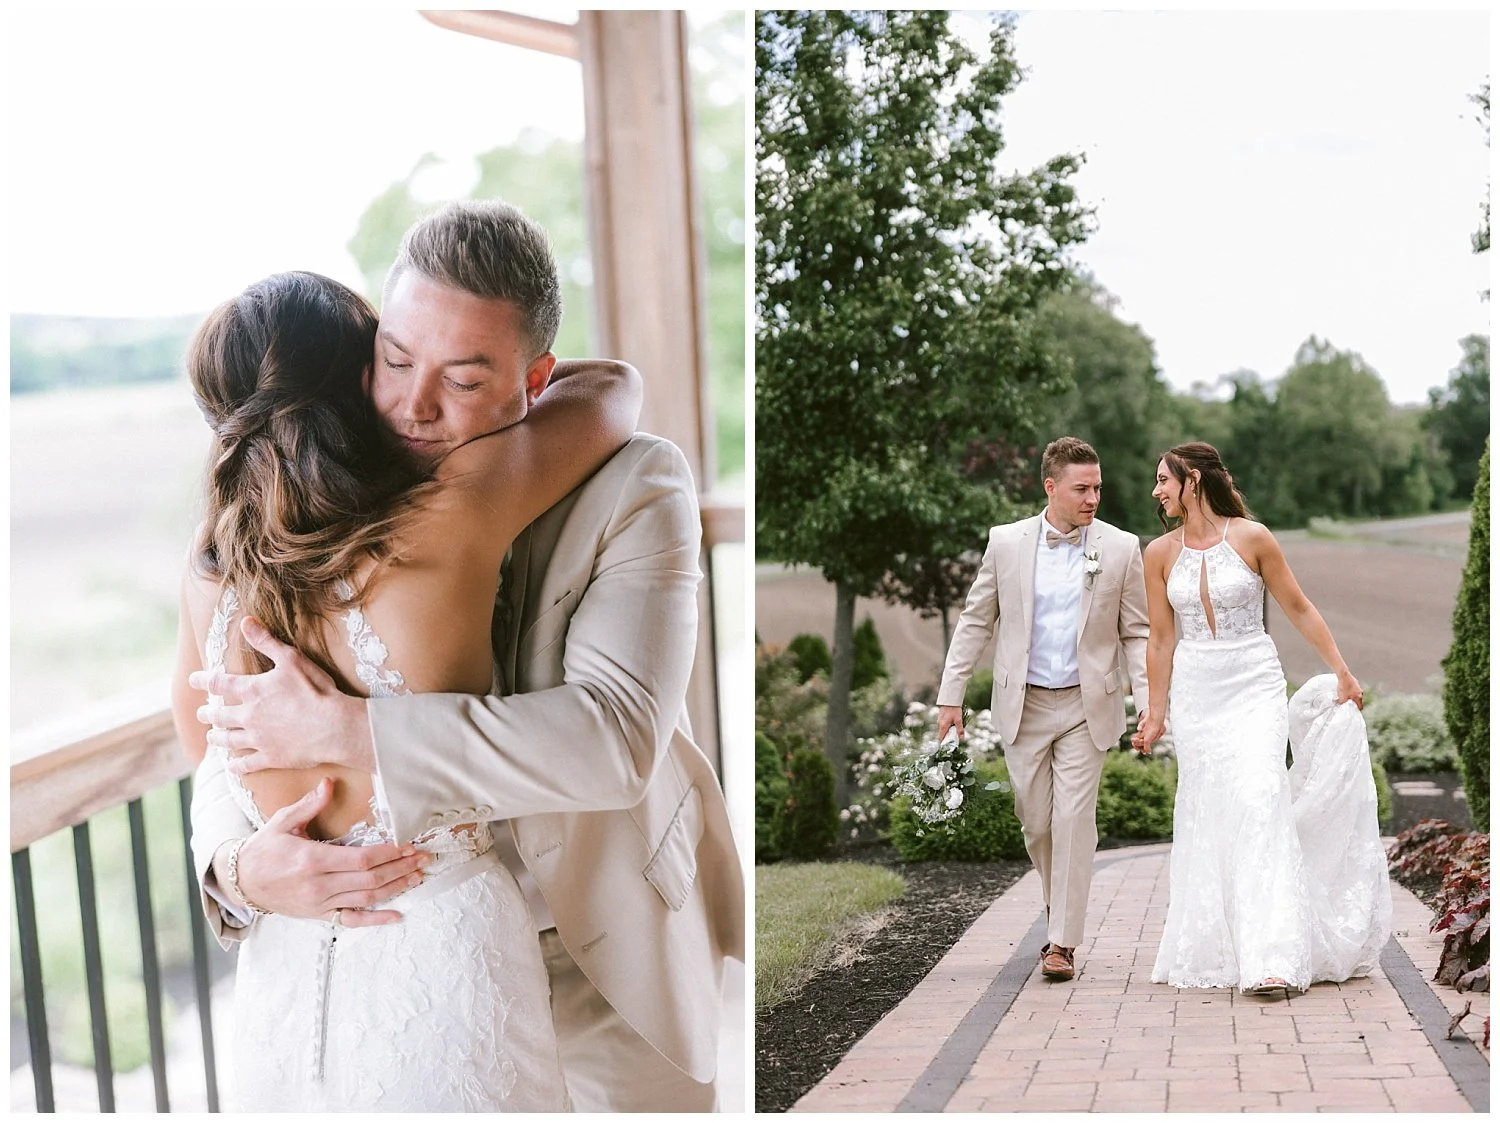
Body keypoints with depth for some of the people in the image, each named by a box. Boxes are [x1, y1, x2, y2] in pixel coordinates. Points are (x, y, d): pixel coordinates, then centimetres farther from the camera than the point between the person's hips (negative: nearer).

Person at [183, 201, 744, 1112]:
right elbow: (243, 740, -5)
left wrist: (345, 730, -36)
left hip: (612, 943, -2)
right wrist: (239, 865, -28)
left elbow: (615, 739, -33)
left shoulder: (636, 487, -21)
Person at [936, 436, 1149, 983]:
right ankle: (1058, 912, 32)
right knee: (1036, 822, 9)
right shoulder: (1006, 542, -1)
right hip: (1023, 706, 2)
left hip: (1086, 706, -1)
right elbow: (975, 622, 5)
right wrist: (951, 695, 1)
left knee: (1074, 820, -6)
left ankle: (1064, 941, 1)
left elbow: (1136, 634, 2)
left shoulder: (1121, 548, -2)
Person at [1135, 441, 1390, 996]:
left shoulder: (1252, 537, -5)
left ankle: (1271, 957, -15)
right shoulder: (1160, 553, 3)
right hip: (1196, 691, 3)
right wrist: (1157, 712, 8)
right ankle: (1214, 947, 18)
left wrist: (1342, 671, 3)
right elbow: (1161, 640, 7)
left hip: (1255, 685, -3)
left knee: (1258, 804, -15)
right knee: (1206, 816, 5)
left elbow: (1298, 608, 2)